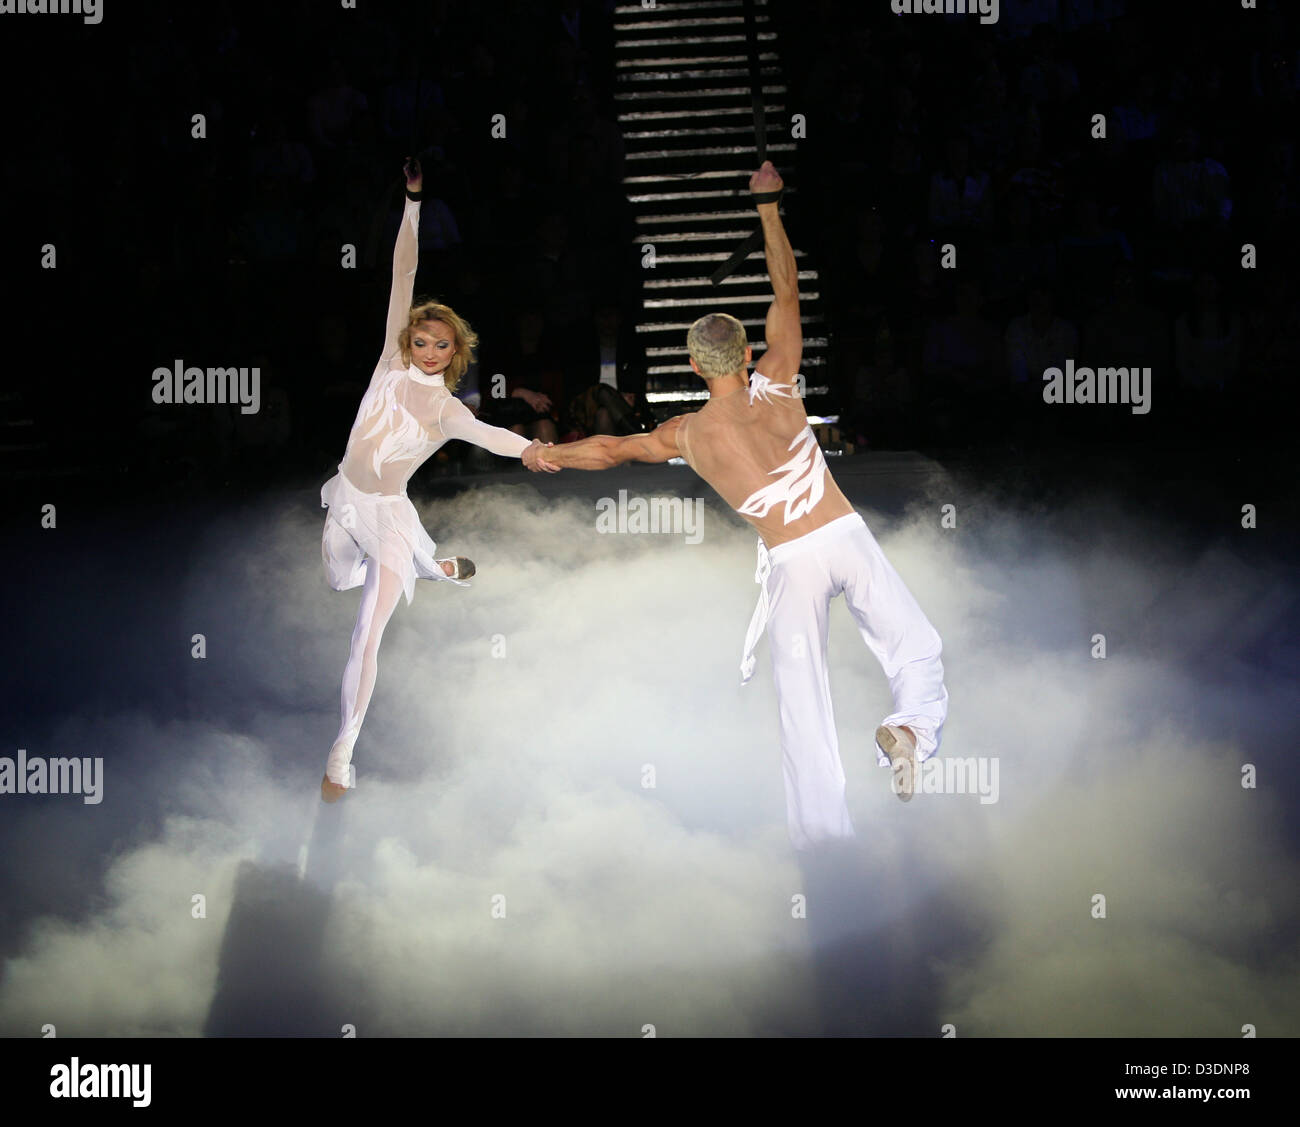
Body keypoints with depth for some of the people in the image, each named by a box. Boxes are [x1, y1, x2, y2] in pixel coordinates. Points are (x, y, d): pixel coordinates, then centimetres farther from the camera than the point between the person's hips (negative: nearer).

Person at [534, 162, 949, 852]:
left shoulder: (688, 434, 8)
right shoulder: (775, 386, 7)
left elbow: (611, 449, 23)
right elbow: (786, 291, 15)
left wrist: (551, 455, 41)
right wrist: (768, 206, 21)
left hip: (792, 561, 0)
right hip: (845, 533, 0)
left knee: (803, 702, 4)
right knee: (915, 646, 11)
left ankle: (822, 832, 1)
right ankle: (912, 725, -20)